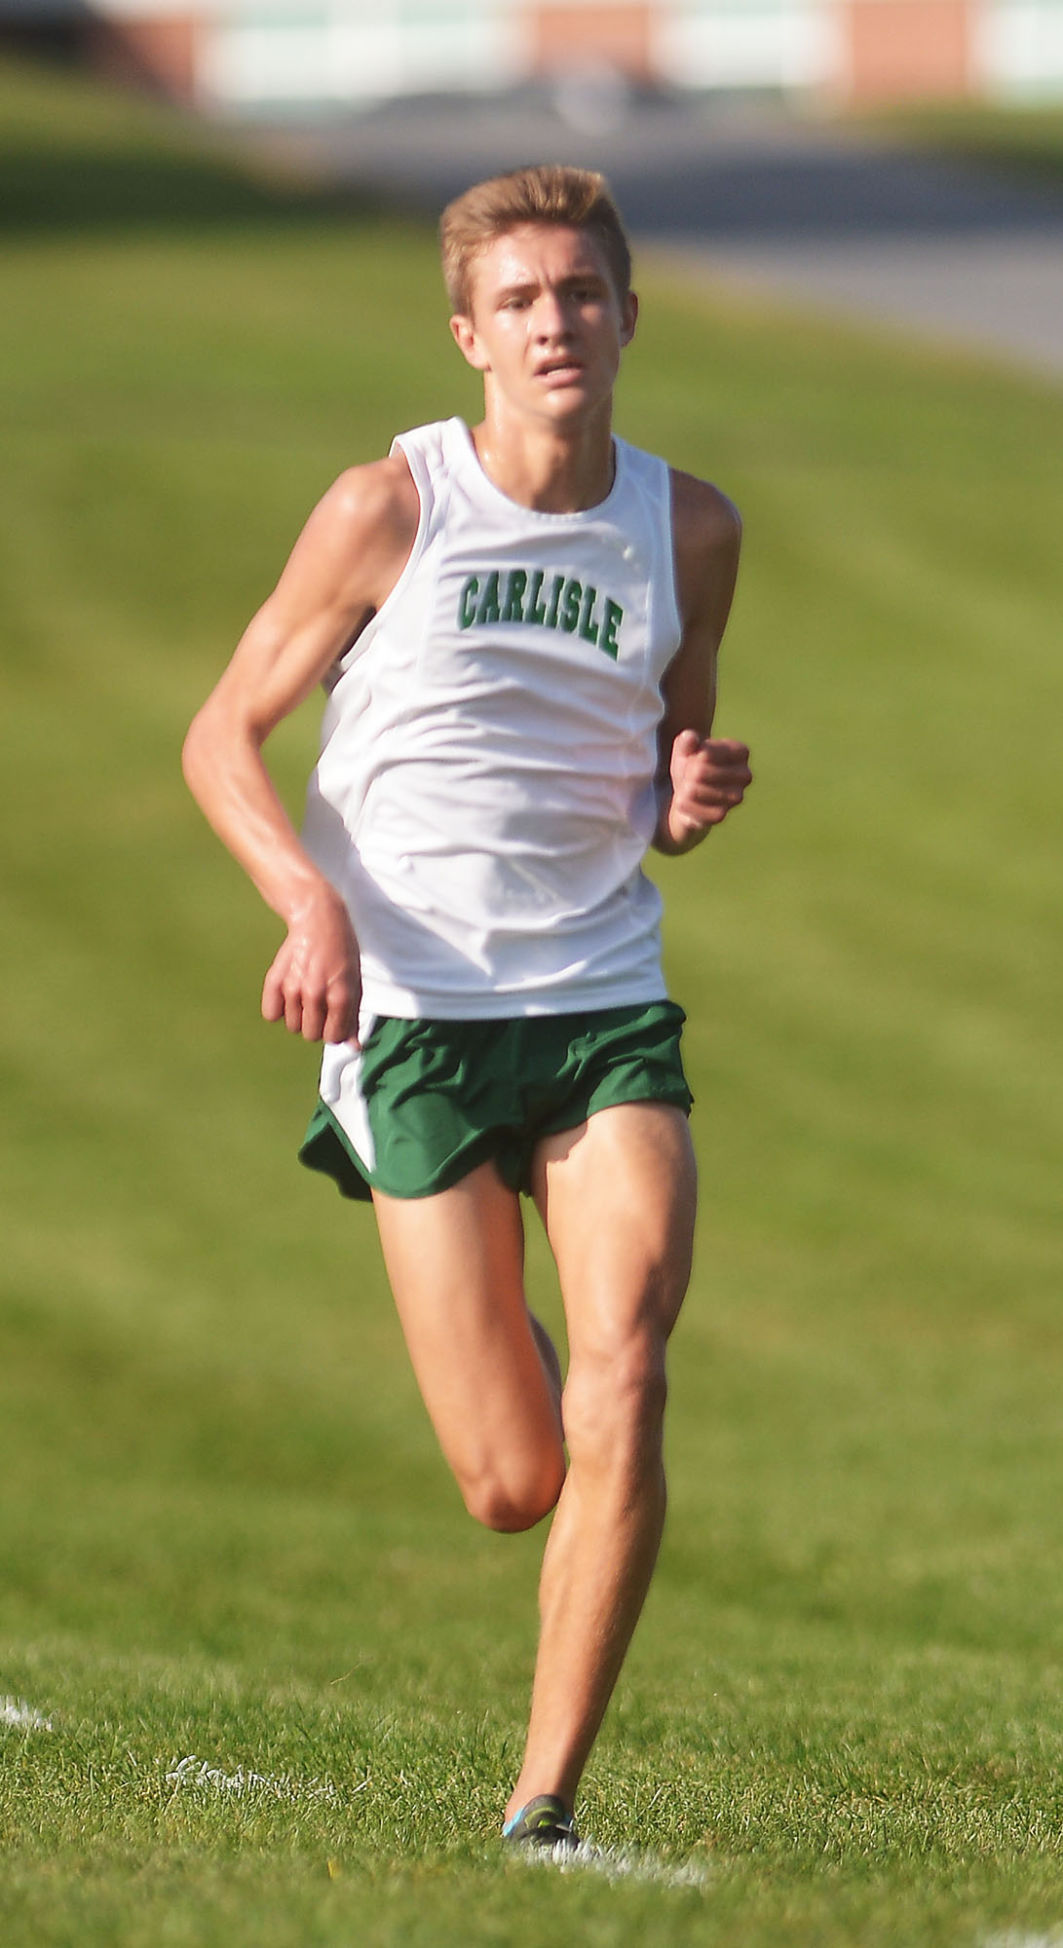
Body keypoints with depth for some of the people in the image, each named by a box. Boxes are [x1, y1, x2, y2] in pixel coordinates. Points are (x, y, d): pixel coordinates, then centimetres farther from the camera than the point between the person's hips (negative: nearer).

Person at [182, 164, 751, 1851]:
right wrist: (311, 902, -15)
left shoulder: (689, 528, 6)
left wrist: (696, 798, -4)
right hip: (417, 1017, -2)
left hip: (609, 1013, 2)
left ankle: (547, 1800, -11)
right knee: (514, 1486, -5)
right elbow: (223, 736, 2)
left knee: (624, 1385, -20)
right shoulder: (391, 508, -4)